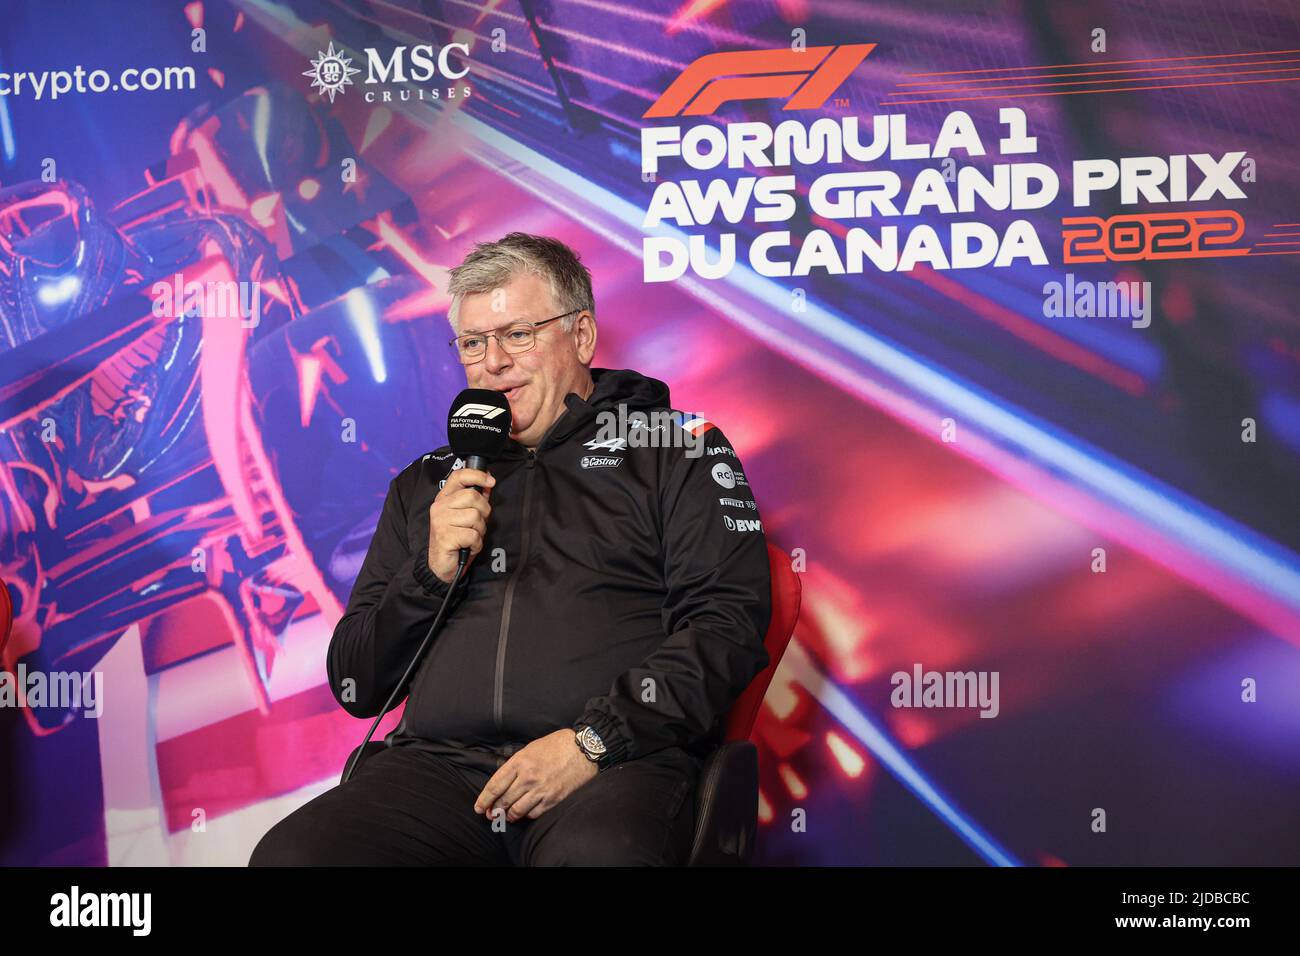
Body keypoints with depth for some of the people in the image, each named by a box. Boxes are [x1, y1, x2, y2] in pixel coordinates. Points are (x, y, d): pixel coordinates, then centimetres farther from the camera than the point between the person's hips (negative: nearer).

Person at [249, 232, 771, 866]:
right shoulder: (426, 485, 22)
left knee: (598, 854, -40)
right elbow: (354, 686, 20)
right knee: (288, 856, -25)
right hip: (438, 763, 5)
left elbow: (729, 621, -2)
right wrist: (431, 573, 1)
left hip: (614, 770, -5)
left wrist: (593, 741, -13)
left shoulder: (674, 451, 12)